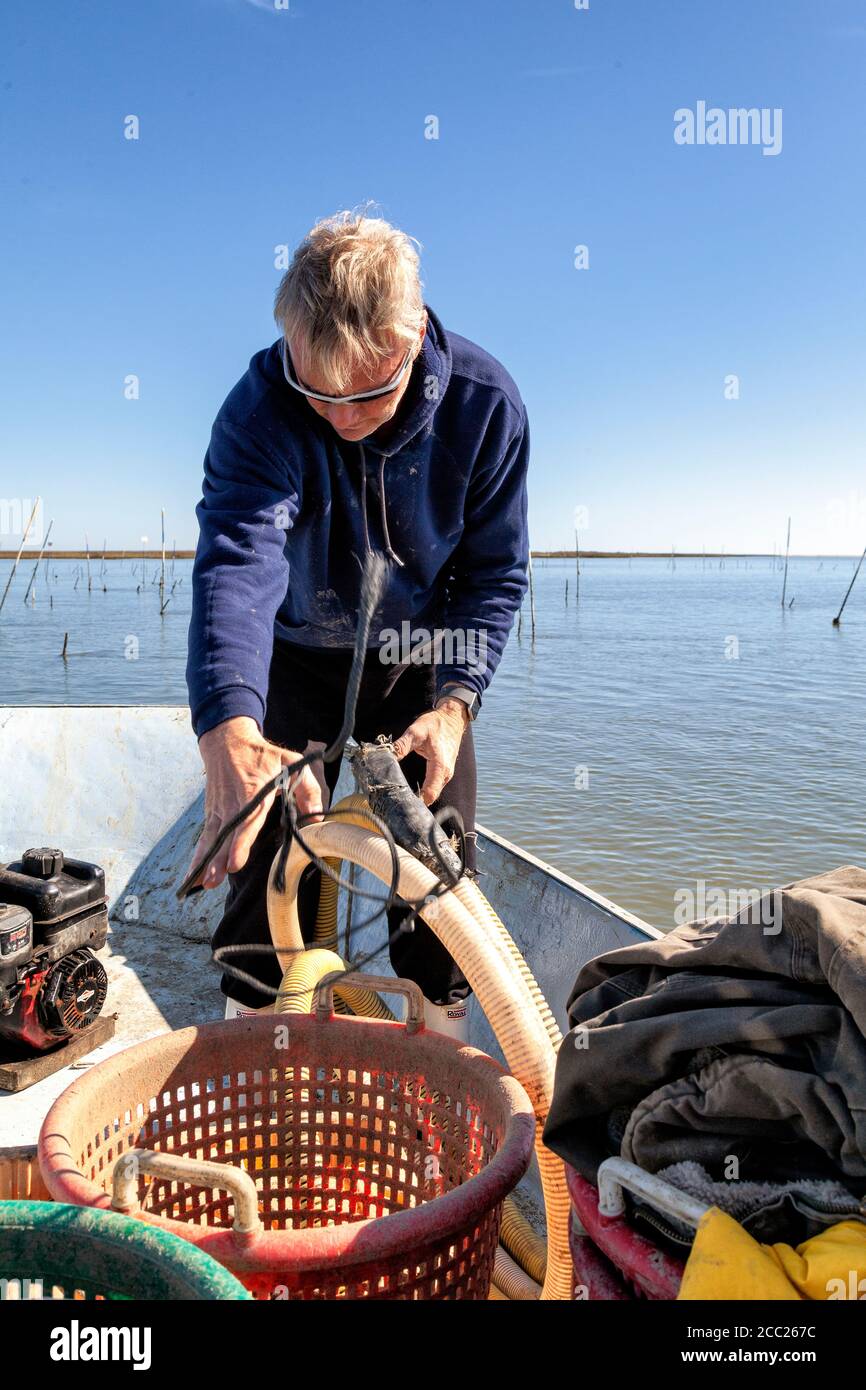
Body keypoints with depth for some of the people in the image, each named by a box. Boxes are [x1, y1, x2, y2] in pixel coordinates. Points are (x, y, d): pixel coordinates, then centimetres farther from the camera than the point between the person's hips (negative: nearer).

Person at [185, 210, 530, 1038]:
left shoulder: (485, 402, -21)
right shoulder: (260, 407, -27)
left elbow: (496, 574, -13)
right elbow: (235, 563, -43)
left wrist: (454, 702, -26)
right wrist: (230, 732, -60)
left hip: (422, 658, 2)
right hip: (299, 657, -1)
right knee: (270, 849, -2)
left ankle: (442, 1036, 25)